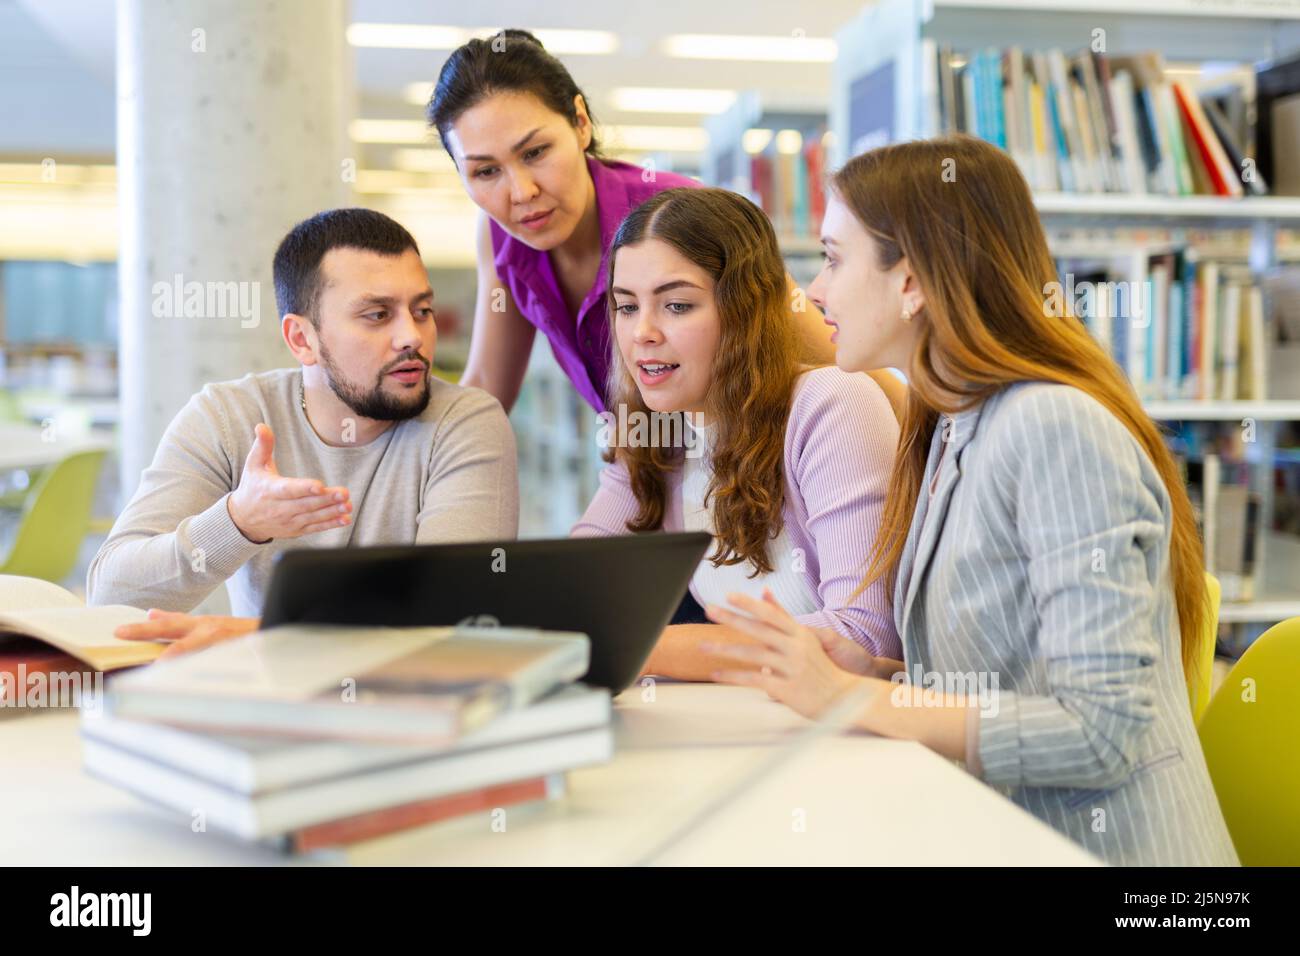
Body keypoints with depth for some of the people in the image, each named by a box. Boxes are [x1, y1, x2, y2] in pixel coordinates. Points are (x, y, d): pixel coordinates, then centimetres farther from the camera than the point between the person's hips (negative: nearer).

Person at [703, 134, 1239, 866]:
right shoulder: (949, 431, 8)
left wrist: (848, 696, -20)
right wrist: (848, 666, -6)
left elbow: (1101, 730, -22)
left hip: (1099, 842, -7)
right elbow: (980, 679, 9)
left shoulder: (1056, 429, -17)